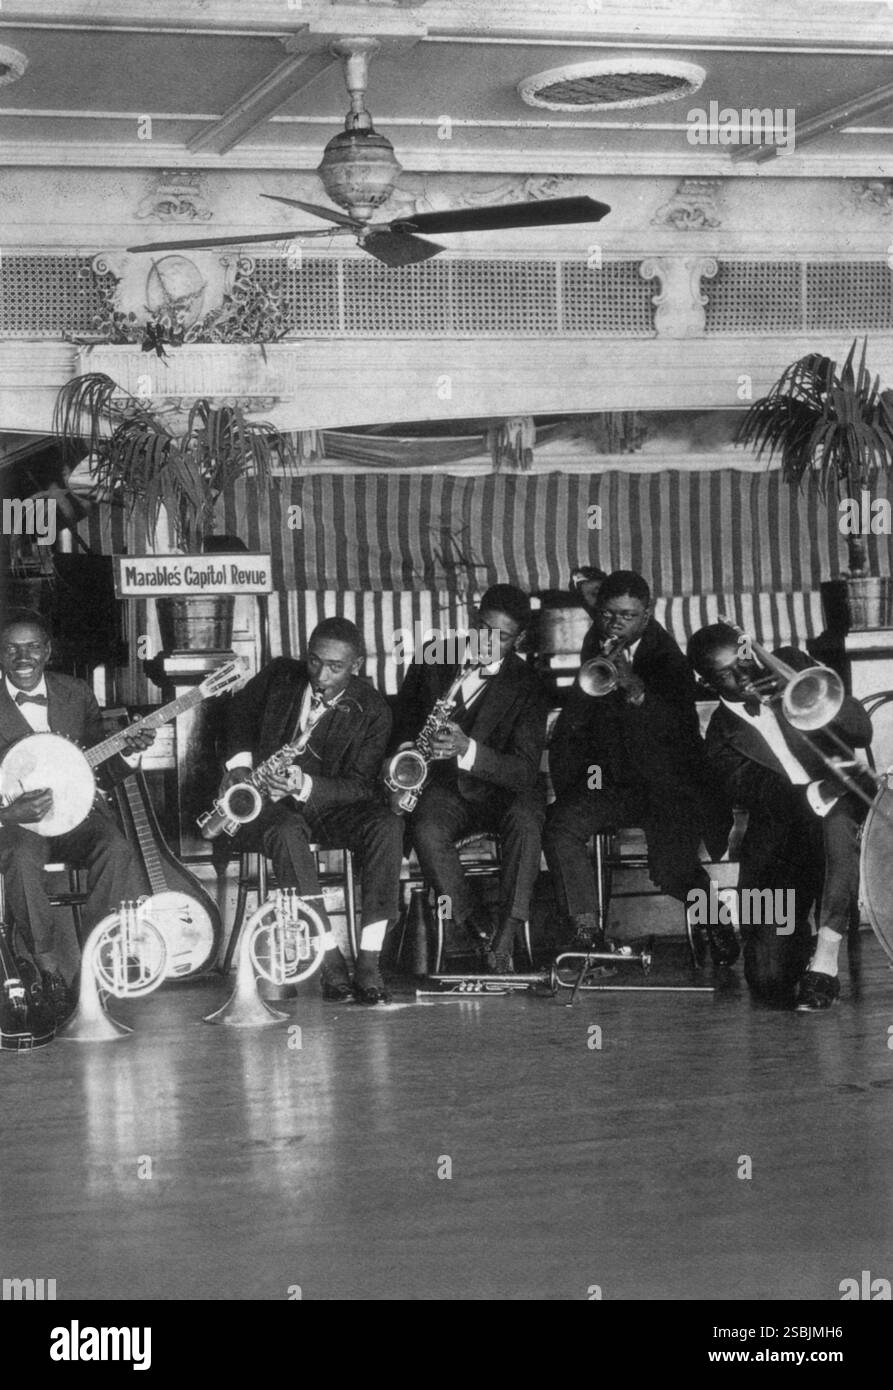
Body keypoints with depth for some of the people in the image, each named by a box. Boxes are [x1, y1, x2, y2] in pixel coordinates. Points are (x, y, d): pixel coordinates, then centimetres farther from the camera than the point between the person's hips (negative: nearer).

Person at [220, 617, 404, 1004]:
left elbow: (361, 786, -11)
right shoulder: (280, 676, -1)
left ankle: (368, 962, -32)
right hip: (266, 804, -1)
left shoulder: (371, 711, -6)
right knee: (287, 833, -37)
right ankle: (331, 961, -38)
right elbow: (240, 710, 18)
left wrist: (306, 786, -28)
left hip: (325, 803, 1)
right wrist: (240, 762, 0)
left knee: (387, 826, -29)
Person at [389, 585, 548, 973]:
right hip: (443, 787, 1)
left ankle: (506, 938, -35)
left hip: (499, 790, -1)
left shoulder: (526, 686, -8)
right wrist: (406, 751, -7)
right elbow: (403, 719, 16)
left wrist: (468, 750, -34)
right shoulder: (433, 659, 2)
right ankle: (475, 932, -21)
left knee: (525, 820, -35)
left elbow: (525, 770, -17)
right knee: (427, 831, -32)